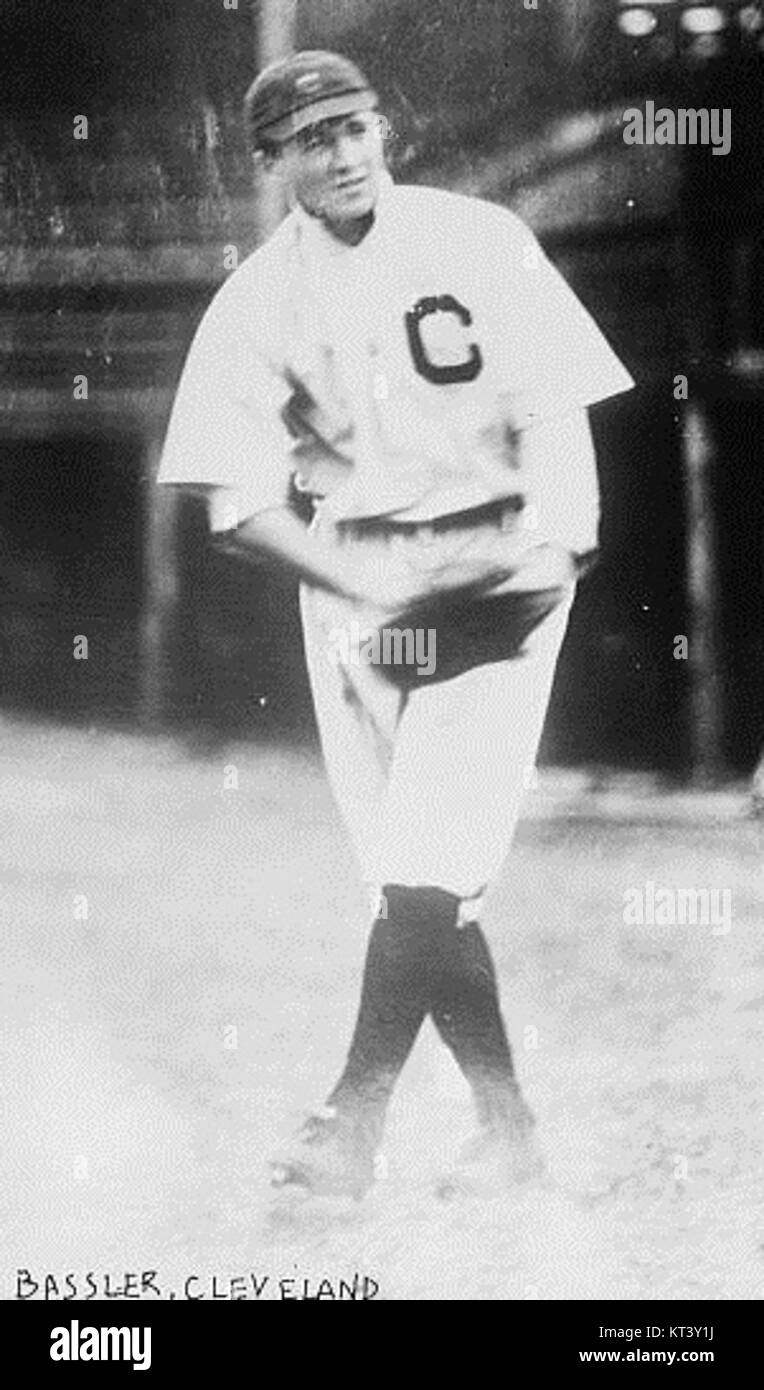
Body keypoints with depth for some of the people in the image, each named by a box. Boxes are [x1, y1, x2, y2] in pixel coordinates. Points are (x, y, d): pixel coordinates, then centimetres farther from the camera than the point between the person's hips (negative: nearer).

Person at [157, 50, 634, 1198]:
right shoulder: (255, 304, 1)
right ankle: (507, 1128, 17)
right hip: (352, 580, 2)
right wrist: (371, 582, -17)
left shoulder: (481, 241, -2)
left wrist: (560, 543, -21)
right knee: (416, 876, 3)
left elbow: (553, 412, -4)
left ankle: (353, 1122, -4)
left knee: (430, 859, -13)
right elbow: (238, 507, -4)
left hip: (503, 565, -2)